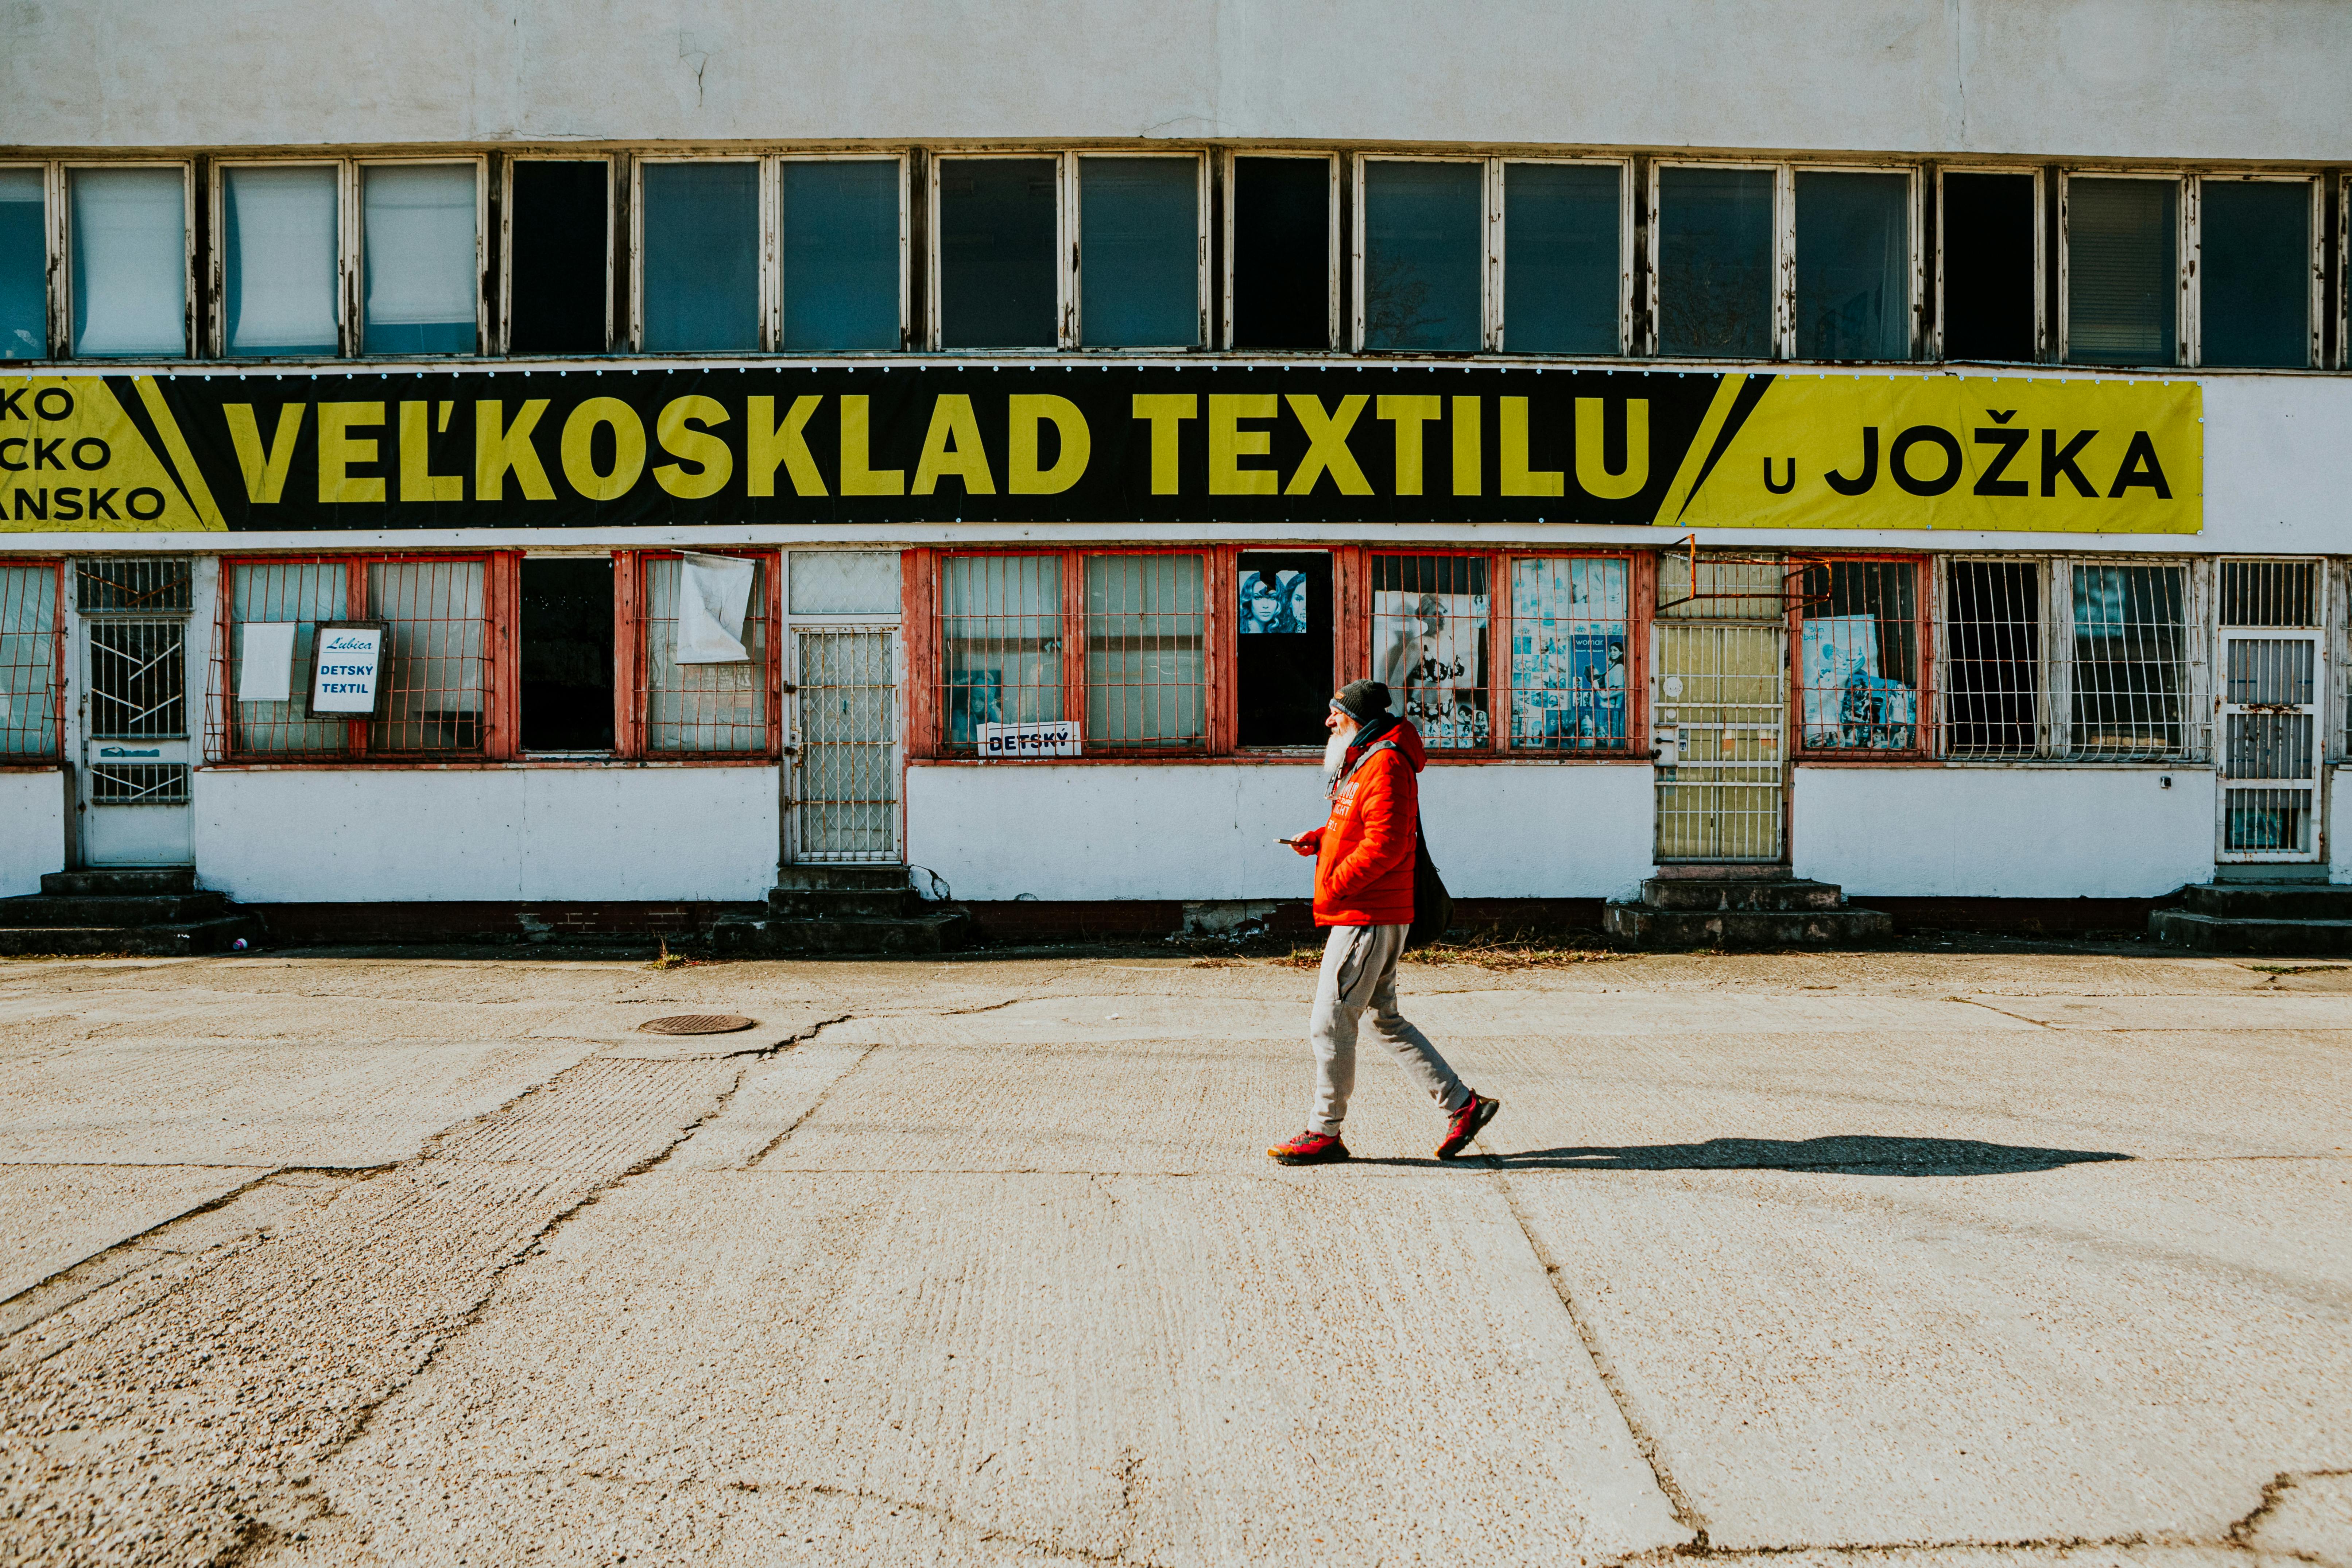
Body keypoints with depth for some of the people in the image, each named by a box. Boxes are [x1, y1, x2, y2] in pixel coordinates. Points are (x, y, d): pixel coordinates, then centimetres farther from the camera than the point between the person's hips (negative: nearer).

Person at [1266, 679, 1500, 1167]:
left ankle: (1324, 1134, 7)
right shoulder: (1360, 762, 18)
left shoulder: (1385, 766, -15)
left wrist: (1334, 886, -18)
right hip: (1367, 916, 11)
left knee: (1330, 1024, -4)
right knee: (1387, 1021, 15)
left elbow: (1384, 844, -23)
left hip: (1368, 919, -11)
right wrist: (1320, 838, 8)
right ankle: (1462, 1104, 19)